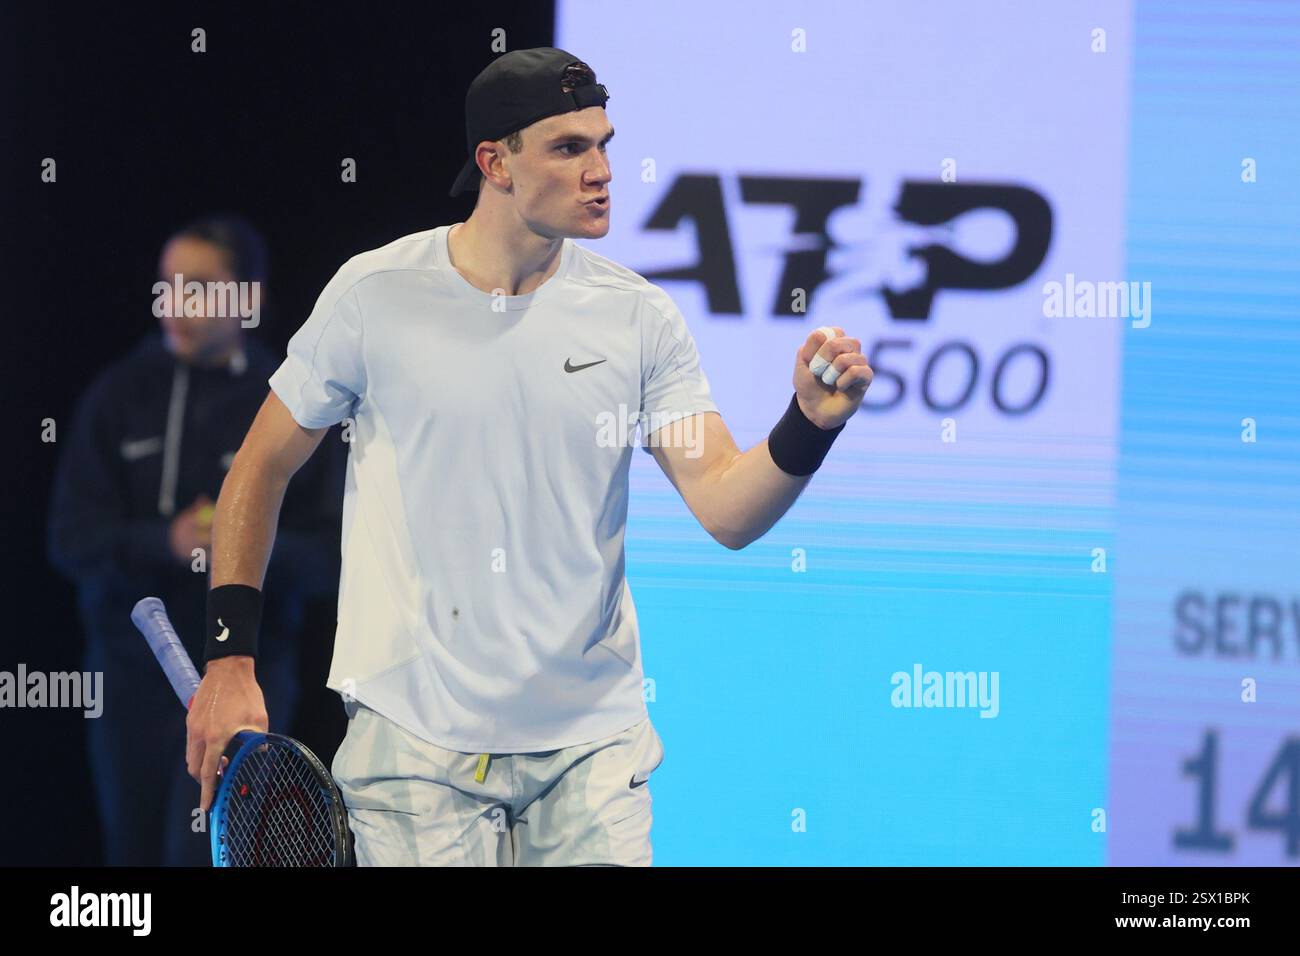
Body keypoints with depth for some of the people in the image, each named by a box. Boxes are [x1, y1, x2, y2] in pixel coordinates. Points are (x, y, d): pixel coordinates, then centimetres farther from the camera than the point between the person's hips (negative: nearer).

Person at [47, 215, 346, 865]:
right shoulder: (120, 394, 1)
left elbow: (329, 556, -3)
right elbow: (71, 537, -4)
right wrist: (165, 543, -22)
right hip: (130, 668, 3)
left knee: (202, 852, -15)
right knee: (135, 856, 11)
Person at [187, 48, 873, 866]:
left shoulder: (640, 316, -1)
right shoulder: (376, 294, -4)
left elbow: (726, 509, -7)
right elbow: (262, 467, 6)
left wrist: (809, 429, -26)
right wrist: (231, 660, 1)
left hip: (593, 739, 2)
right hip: (417, 740, -1)